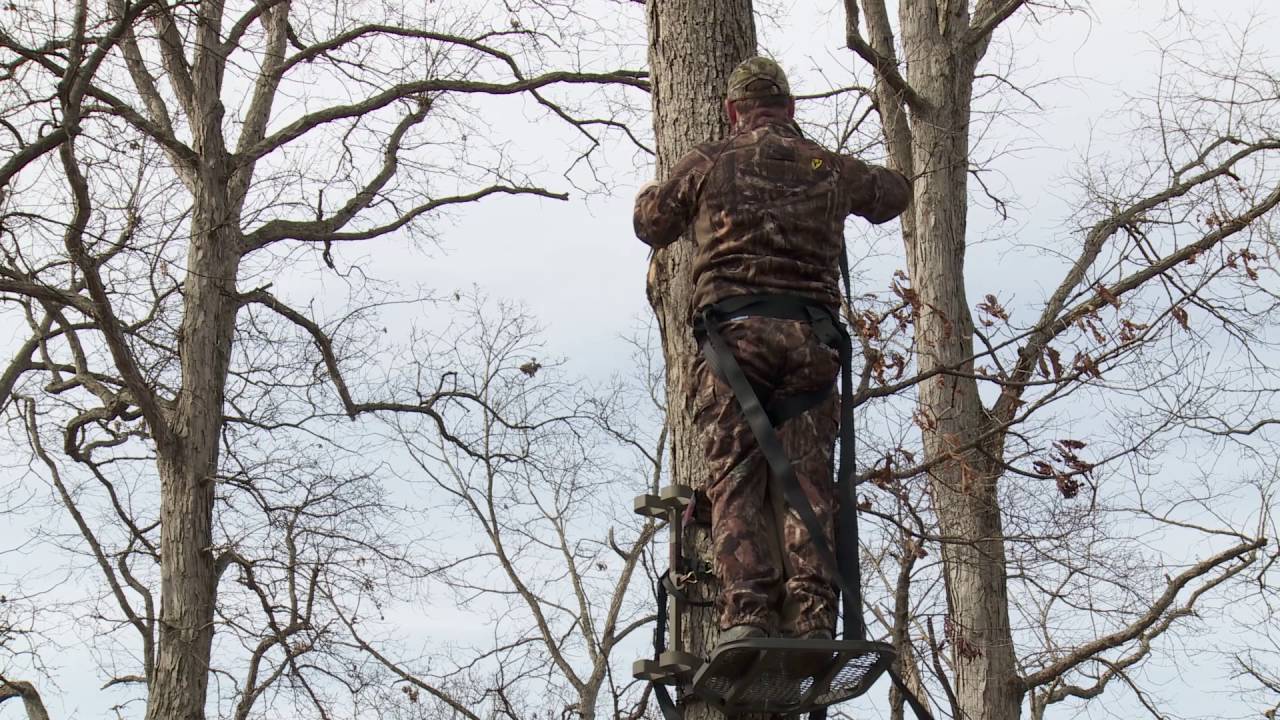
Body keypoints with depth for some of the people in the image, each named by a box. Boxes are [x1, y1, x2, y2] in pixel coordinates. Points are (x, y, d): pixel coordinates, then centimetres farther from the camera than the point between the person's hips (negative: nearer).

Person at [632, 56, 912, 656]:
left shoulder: (708, 163, 12)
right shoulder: (830, 168, 19)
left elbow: (651, 225, 26)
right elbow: (894, 193, 39)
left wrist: (652, 192, 48)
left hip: (732, 332, -2)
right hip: (811, 338, 2)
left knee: (735, 478, -5)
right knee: (807, 482, 0)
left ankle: (748, 612, -19)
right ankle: (813, 617, -12)